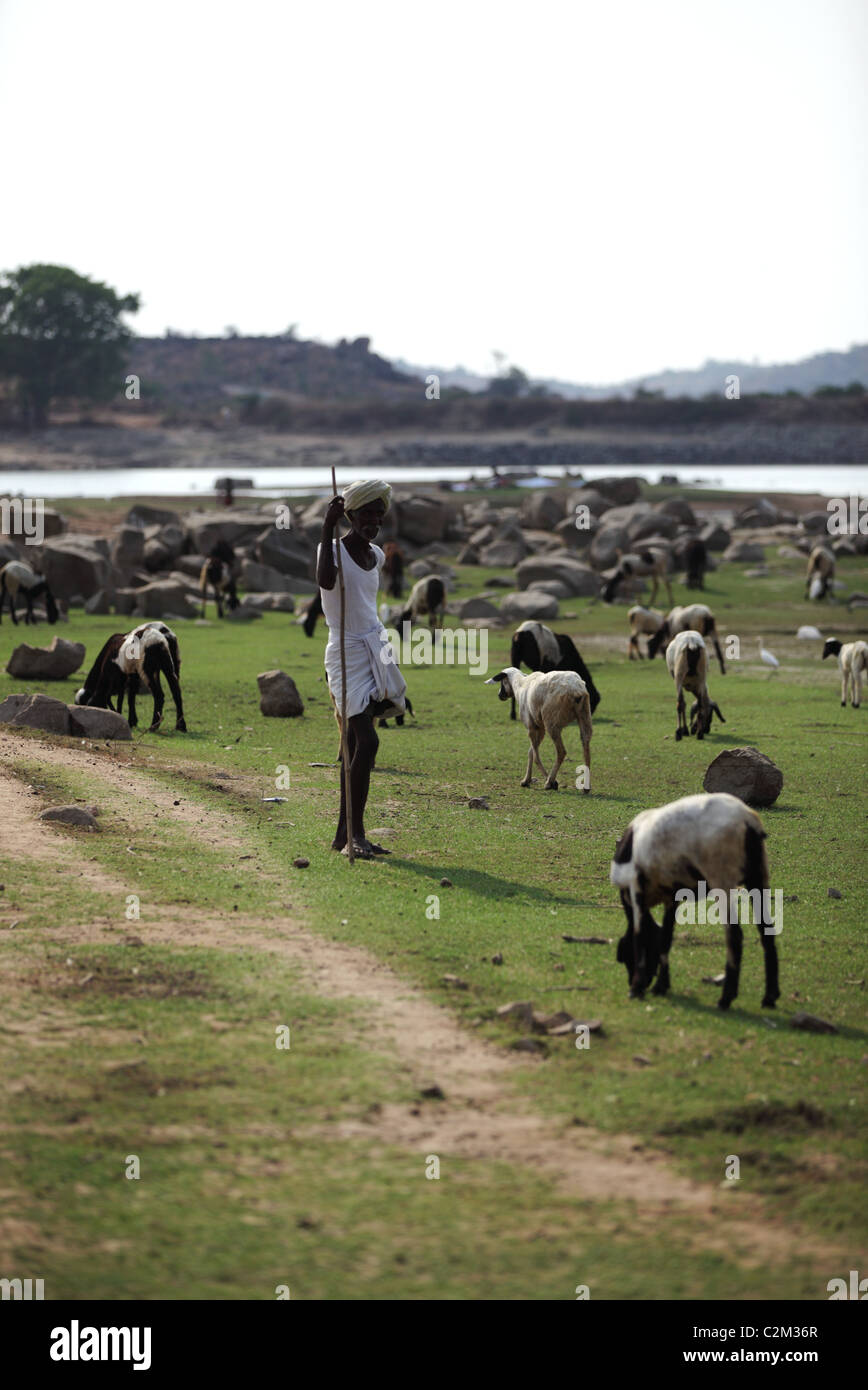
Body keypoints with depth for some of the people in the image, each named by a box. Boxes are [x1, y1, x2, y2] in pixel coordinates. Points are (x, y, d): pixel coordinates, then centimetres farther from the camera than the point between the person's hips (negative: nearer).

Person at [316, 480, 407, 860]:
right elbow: (325, 581, -33)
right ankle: (356, 833, -15)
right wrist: (328, 529, -34)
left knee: (355, 746, 9)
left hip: (374, 650, 7)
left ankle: (344, 833, 12)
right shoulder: (333, 550, -10)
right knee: (366, 742, -19)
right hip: (346, 654, -7)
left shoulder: (376, 556, 12)